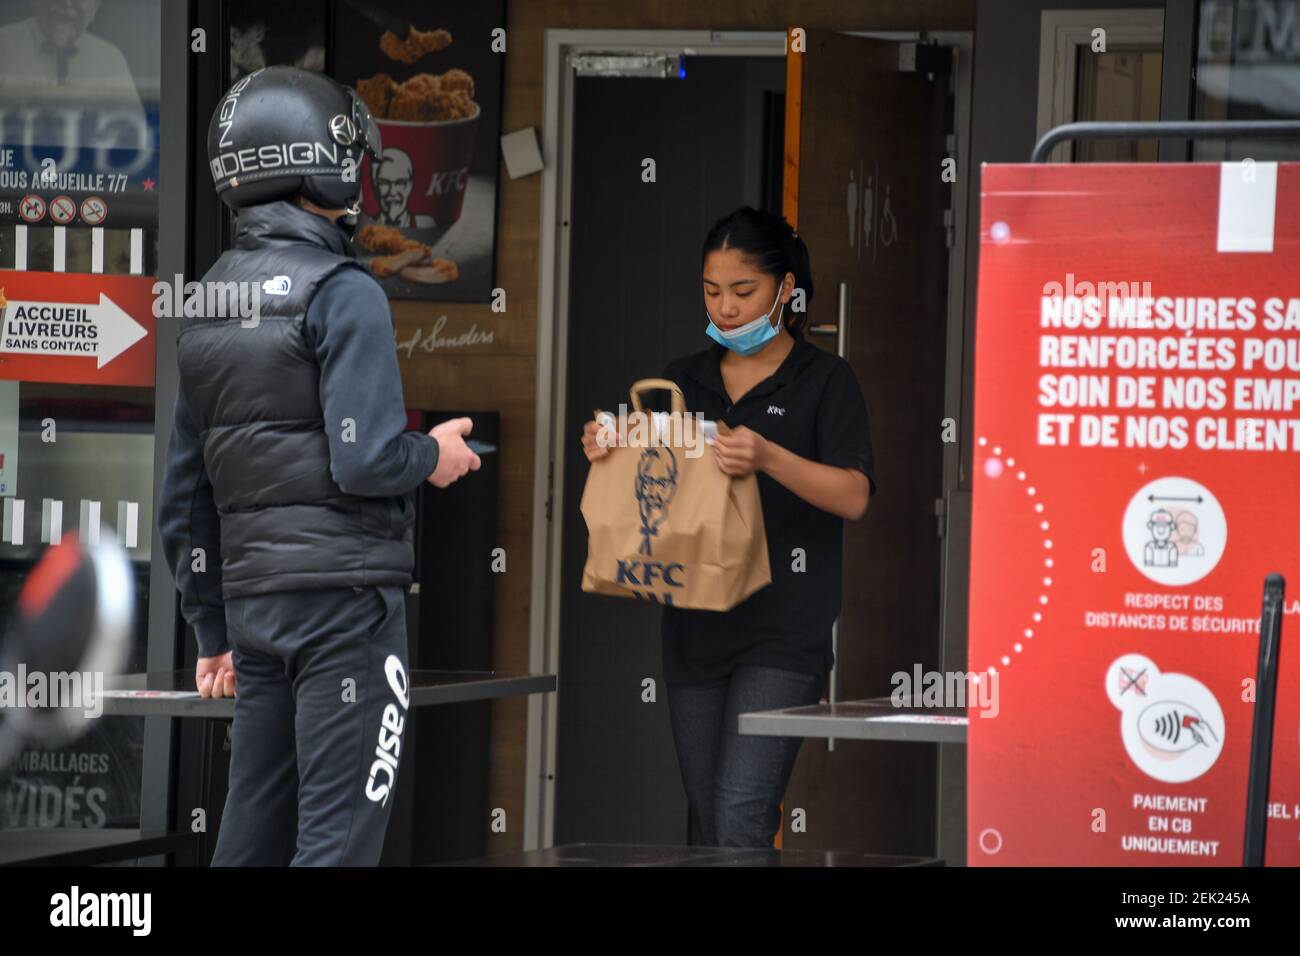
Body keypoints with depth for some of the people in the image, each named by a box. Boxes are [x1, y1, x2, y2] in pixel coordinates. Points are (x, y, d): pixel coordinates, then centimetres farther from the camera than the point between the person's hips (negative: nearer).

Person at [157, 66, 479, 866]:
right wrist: (434, 456, 2)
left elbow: (184, 501, 16)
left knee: (254, 834, 10)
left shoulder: (204, 307, 14)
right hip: (346, 589, -7)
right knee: (339, 831, -7)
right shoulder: (343, 293, -9)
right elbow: (366, 461, -19)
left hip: (251, 594, 7)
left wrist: (213, 632, 23)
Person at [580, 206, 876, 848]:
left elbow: (854, 496, -13)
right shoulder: (683, 381, 13)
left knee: (742, 811, -17)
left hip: (782, 630, -6)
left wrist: (767, 458, -29)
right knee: (706, 821, 9)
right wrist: (606, 454, -8)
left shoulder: (823, 380, -1)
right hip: (695, 626, 6)